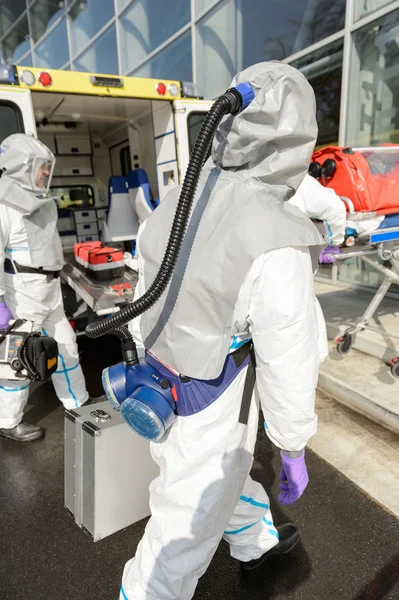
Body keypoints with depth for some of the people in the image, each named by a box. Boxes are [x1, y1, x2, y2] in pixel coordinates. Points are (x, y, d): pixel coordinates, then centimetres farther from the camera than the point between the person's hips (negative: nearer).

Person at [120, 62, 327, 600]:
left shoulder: (178, 204, -7)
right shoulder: (277, 247, -30)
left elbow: (145, 297, 3)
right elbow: (287, 364, -21)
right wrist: (294, 450, -3)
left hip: (162, 393, 8)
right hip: (209, 414, -8)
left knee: (232, 476, 34)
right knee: (185, 534, 18)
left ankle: (256, 543, 64)